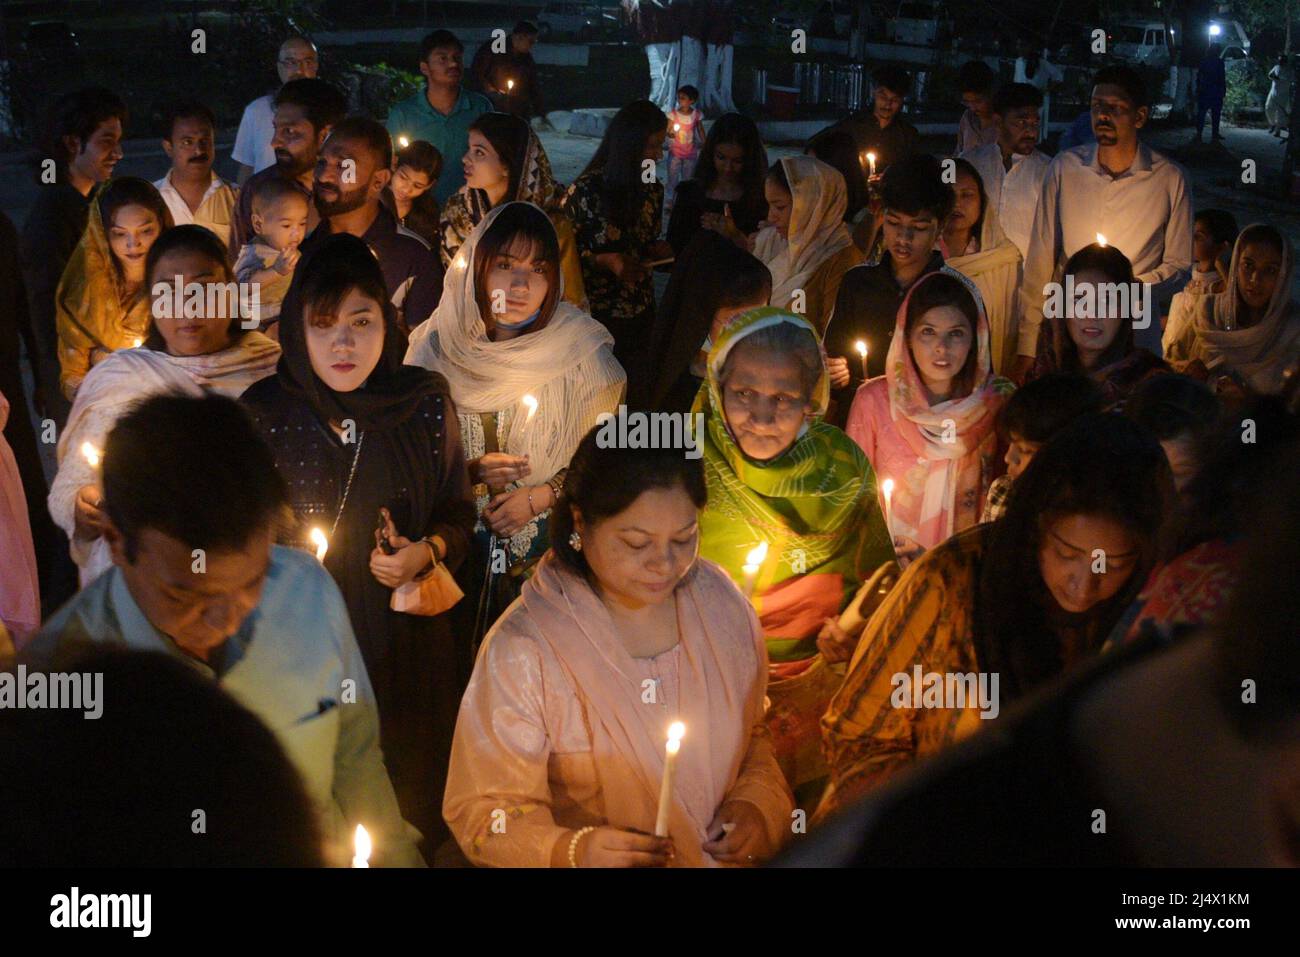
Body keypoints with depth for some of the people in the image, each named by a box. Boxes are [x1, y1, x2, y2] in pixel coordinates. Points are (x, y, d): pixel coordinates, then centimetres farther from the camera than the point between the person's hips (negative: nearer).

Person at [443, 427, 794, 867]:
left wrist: (756, 805, -3)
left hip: (726, 856, 2)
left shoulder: (720, 601, -1)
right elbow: (484, 811, -10)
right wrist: (571, 851, -26)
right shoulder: (521, 652, -15)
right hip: (600, 862, -1)